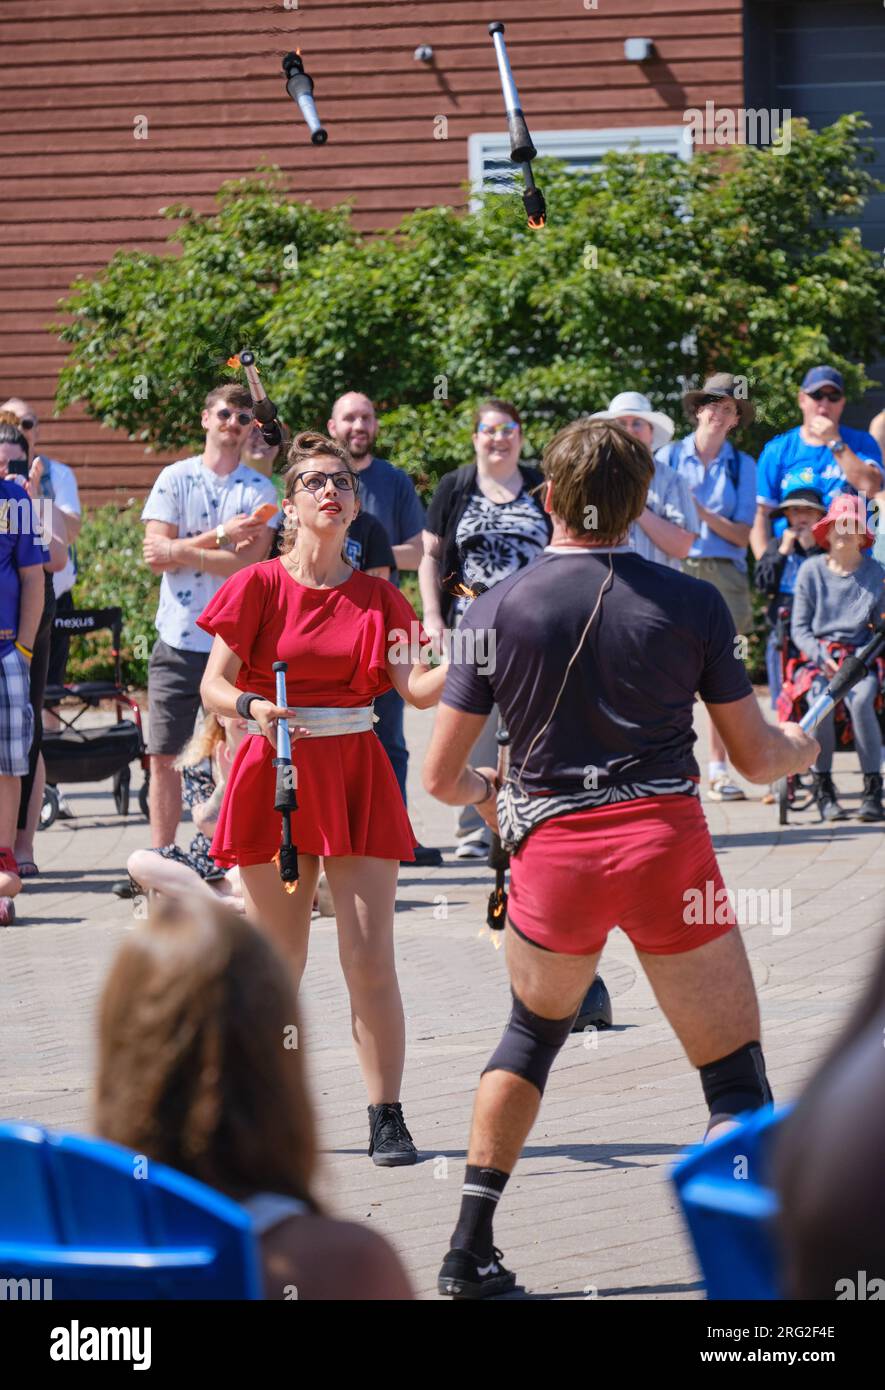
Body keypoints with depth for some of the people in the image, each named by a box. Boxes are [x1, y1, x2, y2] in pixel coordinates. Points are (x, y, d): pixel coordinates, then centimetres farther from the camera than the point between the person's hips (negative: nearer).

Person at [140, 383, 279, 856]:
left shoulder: (259, 491, 3)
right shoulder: (174, 479, 5)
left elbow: (250, 562, -10)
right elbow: (156, 554, -5)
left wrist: (182, 551, -12)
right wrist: (219, 536, -12)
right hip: (177, 641, 1)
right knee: (164, 756, 3)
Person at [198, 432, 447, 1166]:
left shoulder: (377, 597, 6)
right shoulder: (259, 586, 0)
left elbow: (419, 687, -4)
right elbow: (214, 684, -3)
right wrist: (253, 707, -24)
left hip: (356, 774, 1)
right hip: (274, 774, -1)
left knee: (370, 957, -6)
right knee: (277, 961, 4)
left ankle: (388, 1119, -3)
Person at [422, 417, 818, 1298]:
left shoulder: (497, 609, 1)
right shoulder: (693, 604, -1)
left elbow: (441, 777, 3)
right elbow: (757, 759, 6)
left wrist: (485, 796, 26)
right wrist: (807, 747, 29)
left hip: (552, 853, 2)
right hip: (667, 845, -2)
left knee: (534, 1029, 28)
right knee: (735, 1075, 3)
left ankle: (469, 1251, 27)